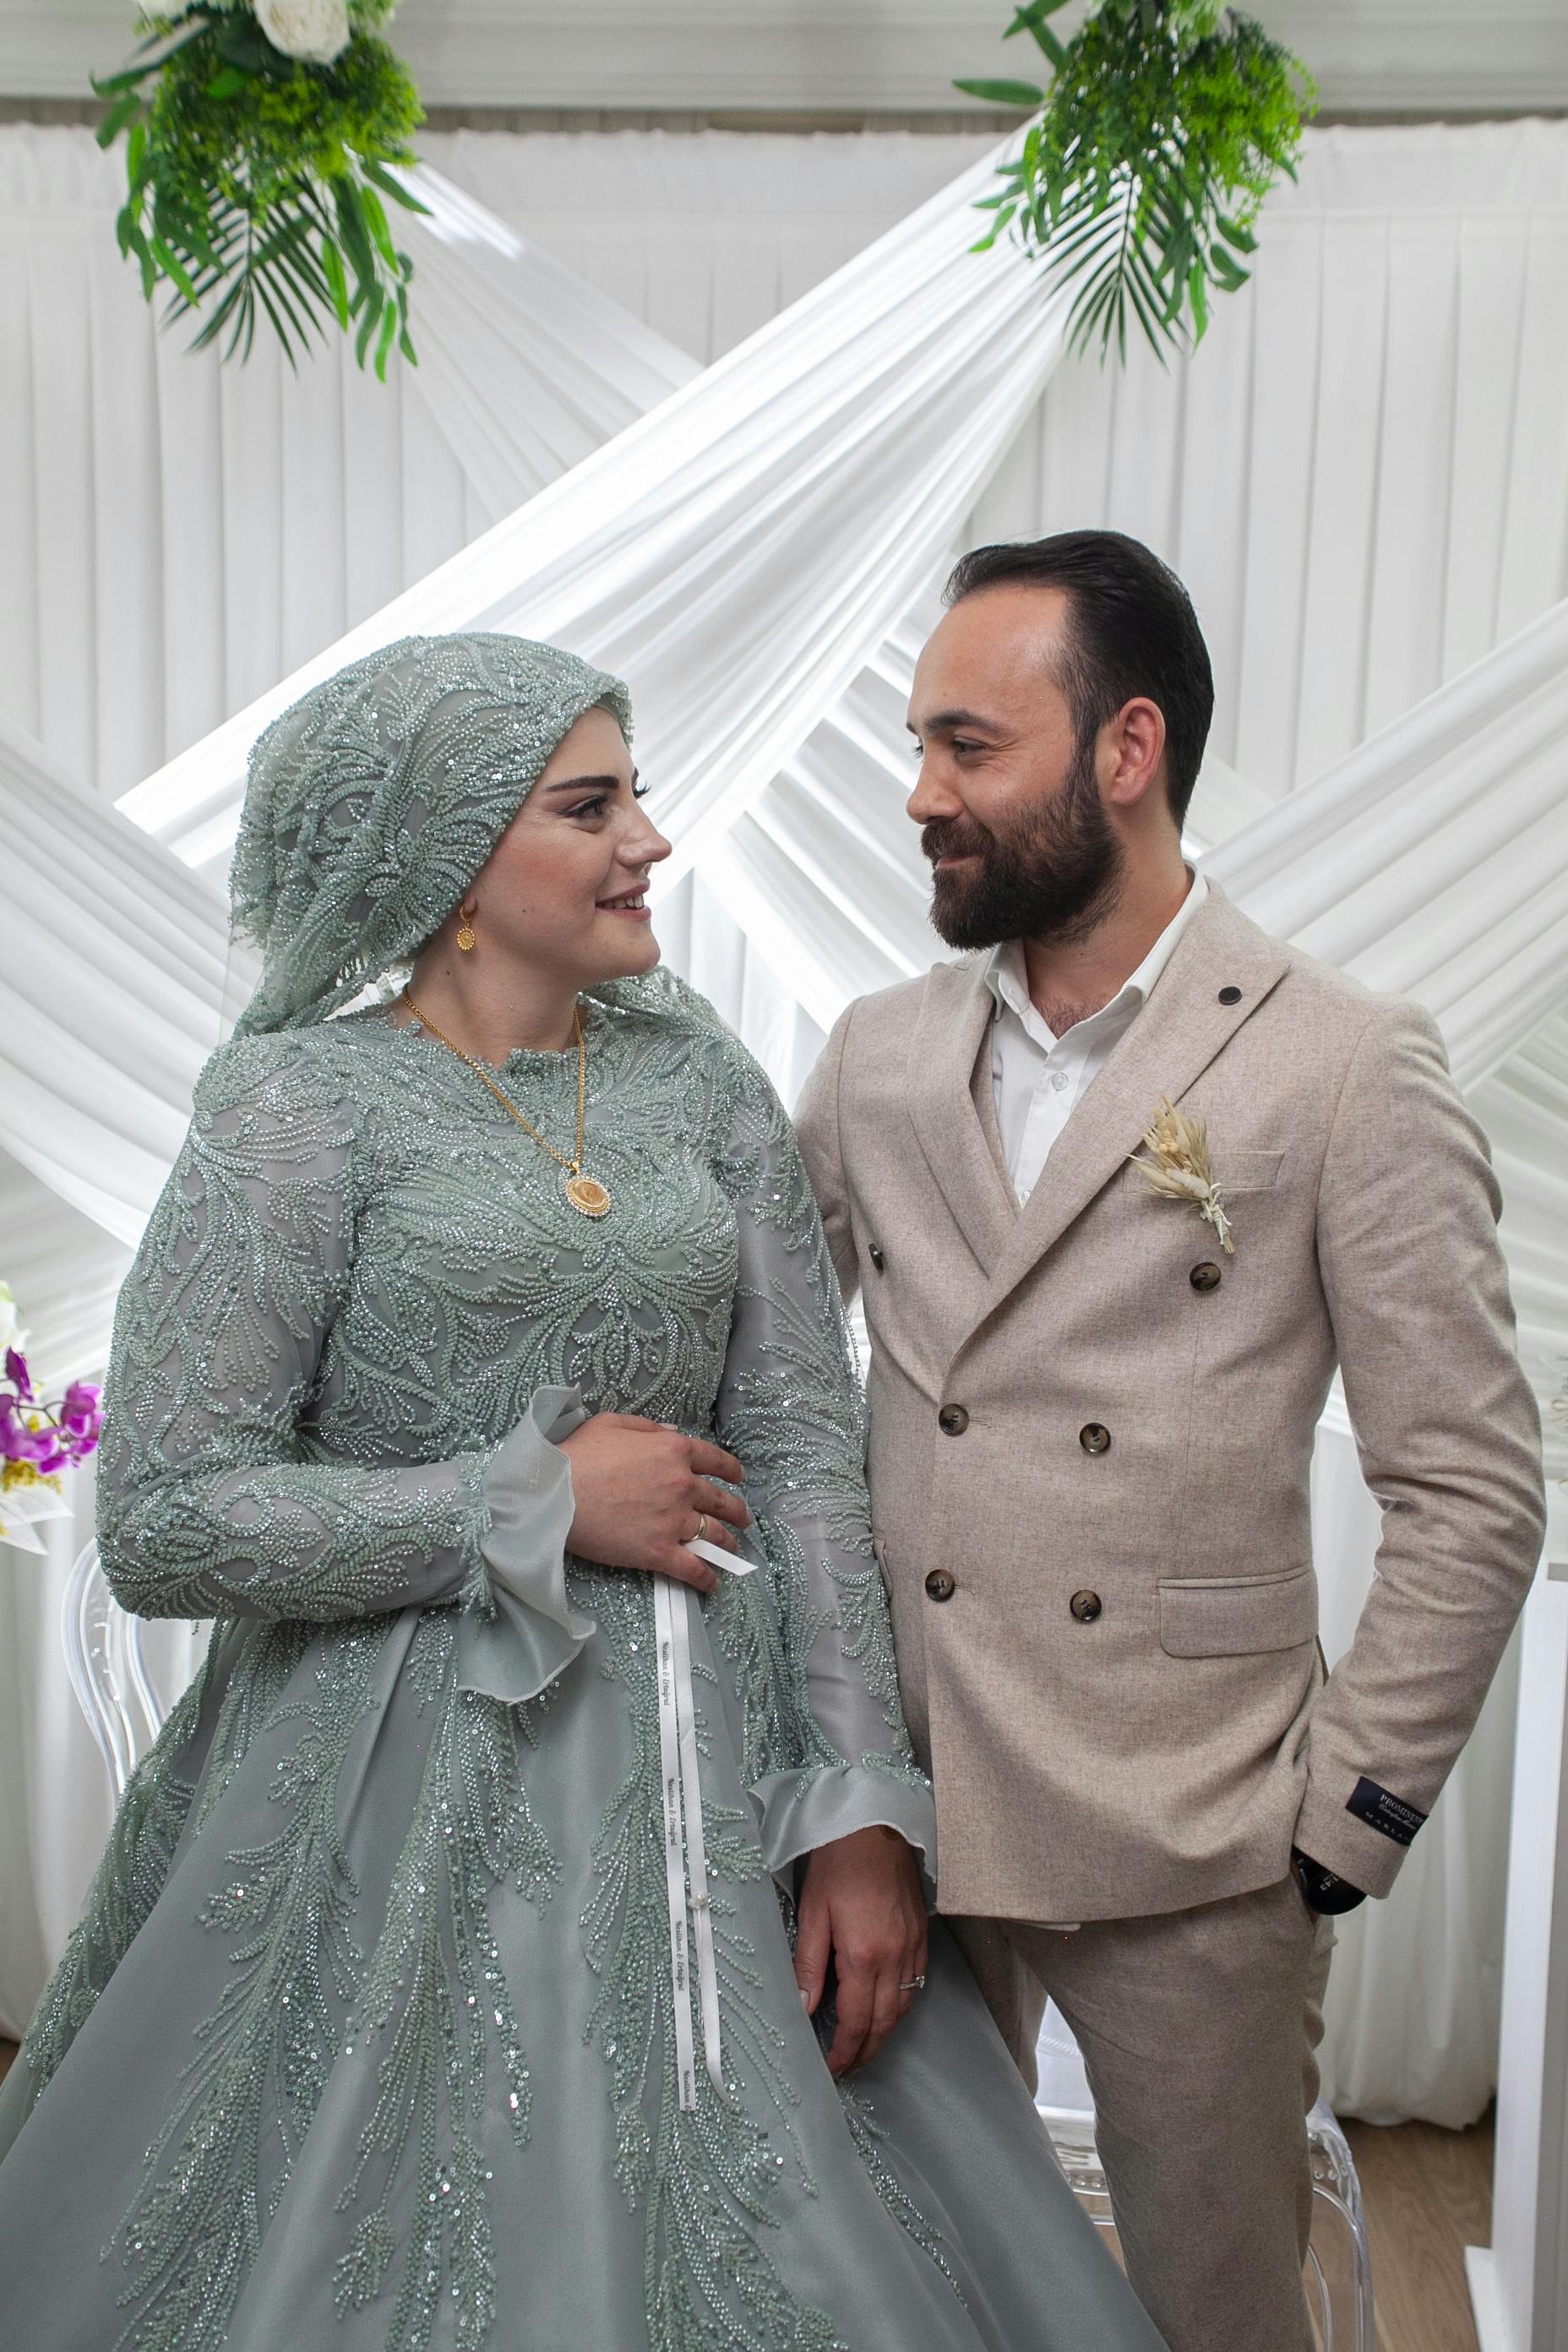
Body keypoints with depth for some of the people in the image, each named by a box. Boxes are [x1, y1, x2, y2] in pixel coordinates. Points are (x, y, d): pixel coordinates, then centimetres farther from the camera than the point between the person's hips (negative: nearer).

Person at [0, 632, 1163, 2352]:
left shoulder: (695, 1073, 4)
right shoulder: (301, 1105, -9)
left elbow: (804, 1436, 1)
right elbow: (165, 1524, -13)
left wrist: (860, 1806, -5)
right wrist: (544, 1498, -14)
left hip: (703, 1774, 4)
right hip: (414, 1794, -4)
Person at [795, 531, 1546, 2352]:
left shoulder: (1347, 1070, -8)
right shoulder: (876, 1057, 5)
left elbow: (1471, 1490, -6)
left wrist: (1343, 1823, -8)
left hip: (1193, 1854, -3)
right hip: (902, 1805, 4)